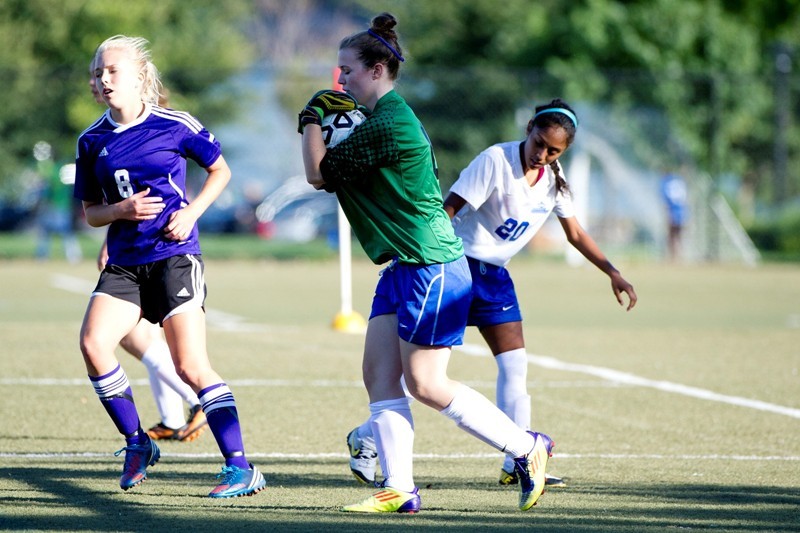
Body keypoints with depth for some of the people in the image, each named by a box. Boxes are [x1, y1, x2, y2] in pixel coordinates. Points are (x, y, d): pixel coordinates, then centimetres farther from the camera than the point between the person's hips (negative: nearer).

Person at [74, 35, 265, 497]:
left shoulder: (174, 126, -4)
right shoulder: (92, 142, 6)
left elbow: (221, 170, 9)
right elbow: (90, 212, 13)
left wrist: (192, 212, -6)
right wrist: (122, 210, -8)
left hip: (174, 255, -4)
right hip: (124, 263, 4)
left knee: (191, 365, -10)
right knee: (93, 342, -17)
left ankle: (241, 468, -5)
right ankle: (137, 443, 3)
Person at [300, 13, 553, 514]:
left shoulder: (387, 126, -18)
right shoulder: (392, 117, 14)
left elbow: (319, 173, -13)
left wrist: (312, 121, 0)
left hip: (430, 266, -11)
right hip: (405, 266, 11)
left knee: (425, 384, -6)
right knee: (379, 372, 3)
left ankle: (528, 448, 5)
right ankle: (399, 489, 1)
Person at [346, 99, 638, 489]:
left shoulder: (554, 179, 3)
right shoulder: (496, 160, -19)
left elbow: (575, 233, 16)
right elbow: (447, 210, -21)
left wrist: (612, 273, 9)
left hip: (494, 275, 7)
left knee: (515, 365, 0)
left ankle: (518, 463, 4)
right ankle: (365, 440, 9)